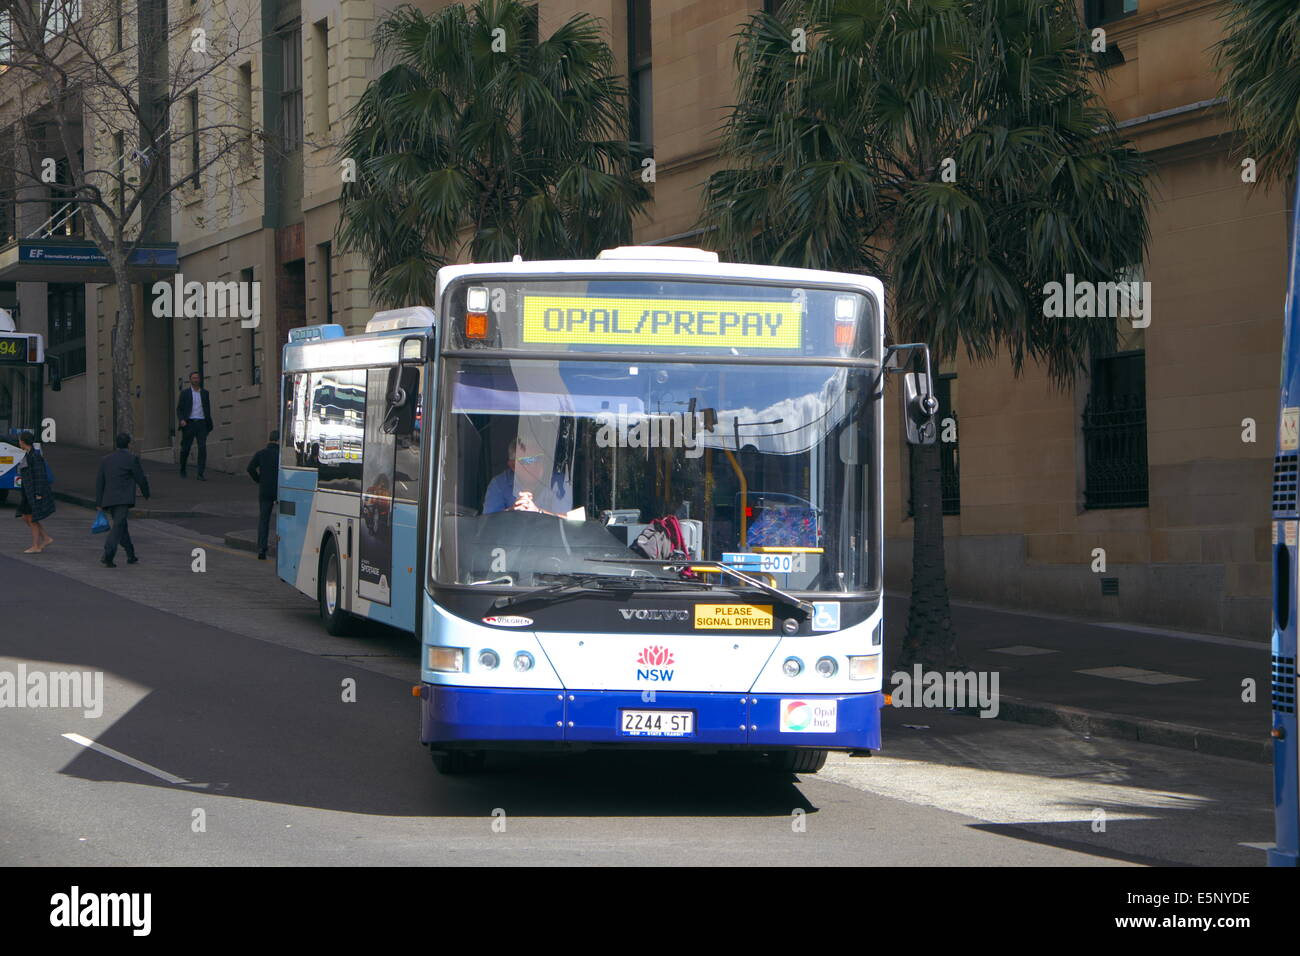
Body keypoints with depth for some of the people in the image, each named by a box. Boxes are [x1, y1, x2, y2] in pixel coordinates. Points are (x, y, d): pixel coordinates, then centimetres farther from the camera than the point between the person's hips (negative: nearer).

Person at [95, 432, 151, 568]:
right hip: (123, 499, -6)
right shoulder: (131, 459, -4)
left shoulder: (106, 459, 12)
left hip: (109, 500, 6)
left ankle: (131, 556, 25)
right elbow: (141, 479, -1)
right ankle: (107, 556, -25)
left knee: (122, 527, 18)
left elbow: (99, 481, 10)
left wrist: (99, 503, 12)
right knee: (118, 528, -11)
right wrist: (146, 494, 17)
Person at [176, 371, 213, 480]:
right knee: (185, 448, 4)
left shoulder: (204, 393, 12)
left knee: (203, 448, -11)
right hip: (189, 423, -1)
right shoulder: (185, 393, 5)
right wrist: (181, 420, -13)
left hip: (201, 423, 1)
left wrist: (209, 424, 13)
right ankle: (182, 470, 25)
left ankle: (200, 474, -12)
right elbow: (179, 409, 4)